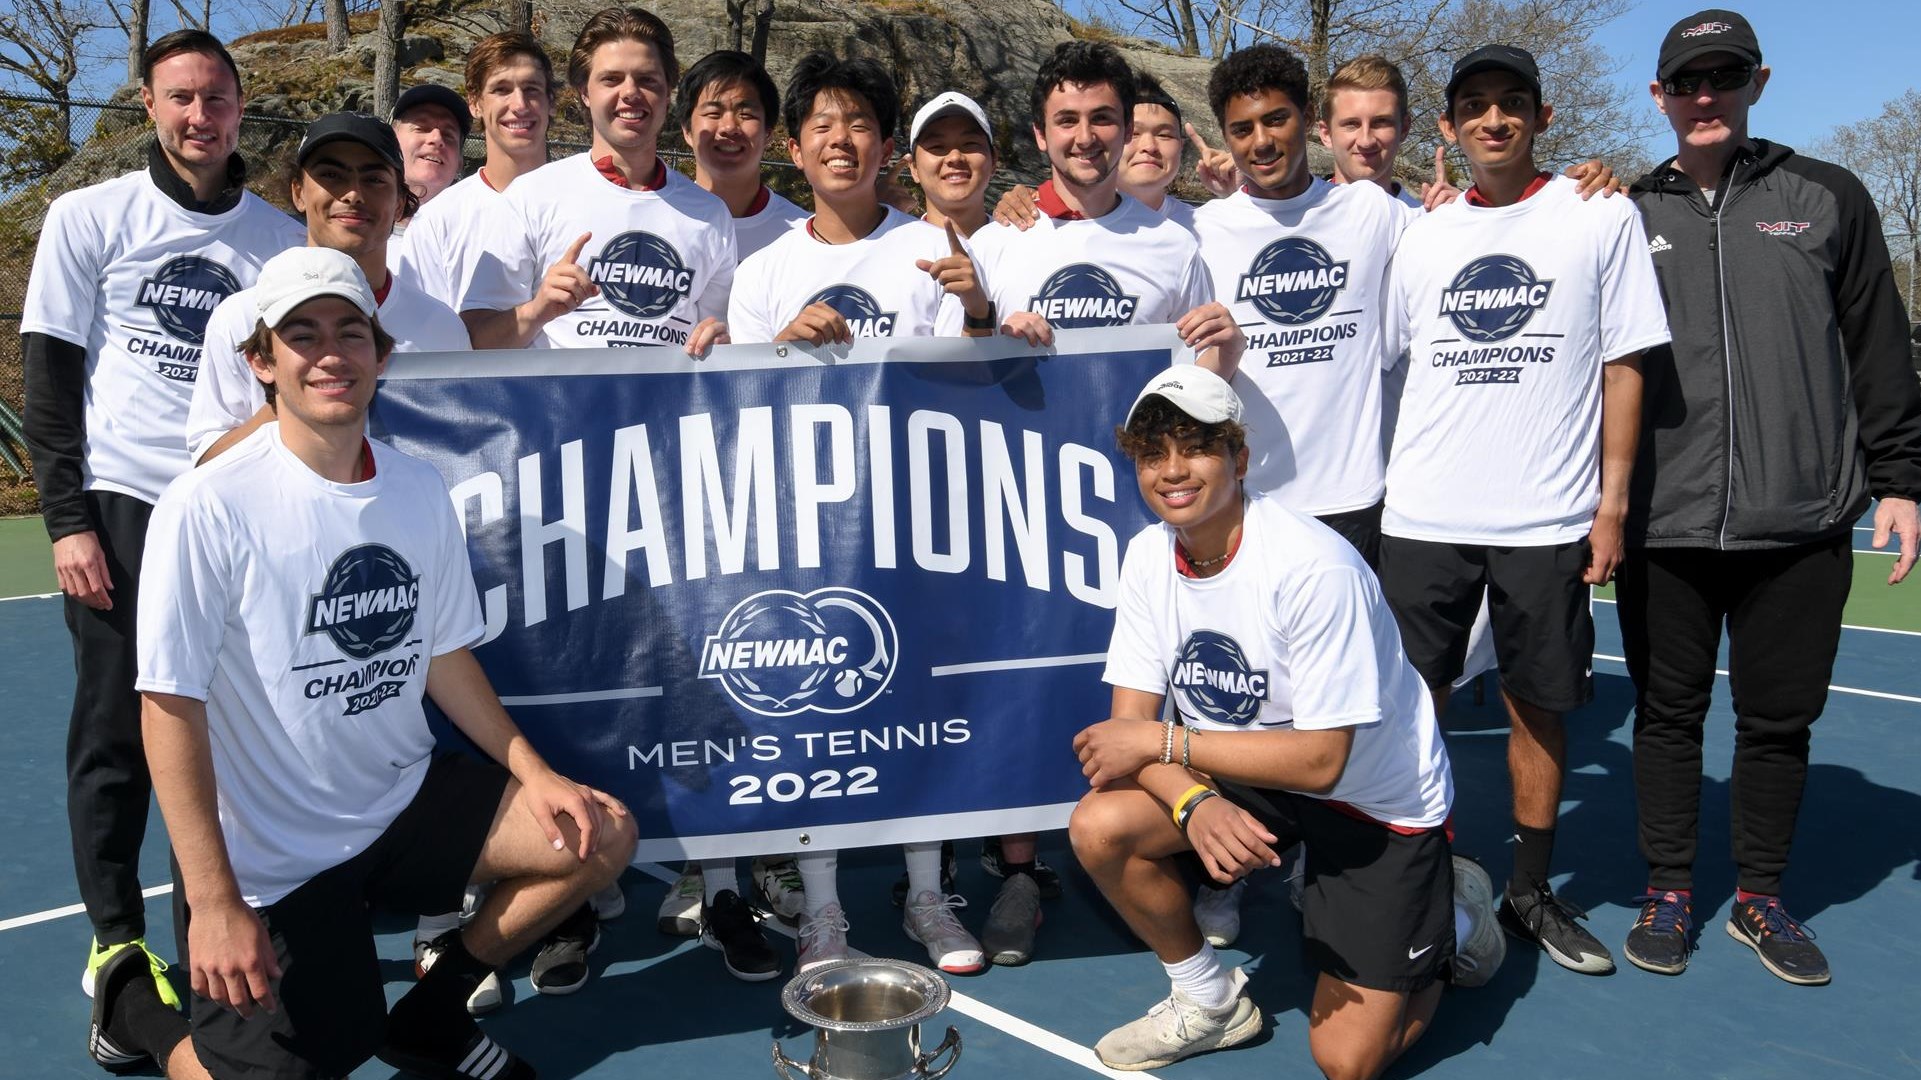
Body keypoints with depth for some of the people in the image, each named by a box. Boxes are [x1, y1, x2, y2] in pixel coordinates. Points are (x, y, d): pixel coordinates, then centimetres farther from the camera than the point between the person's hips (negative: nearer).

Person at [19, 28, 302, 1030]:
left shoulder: (280, 237, 8)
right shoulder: (89, 217, 2)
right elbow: (49, 378, 1)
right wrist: (66, 518, -7)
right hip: (120, 504, -1)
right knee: (116, 730, 1)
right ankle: (116, 938, 14)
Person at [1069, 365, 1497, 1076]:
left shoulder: (1313, 566, -30)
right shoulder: (1148, 557, -9)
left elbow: (1322, 760, -29)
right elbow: (1132, 724, -10)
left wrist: (1163, 740, -26)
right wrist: (1194, 803, -31)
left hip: (1380, 802, -5)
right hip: (1249, 775, 6)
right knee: (1099, 825, -20)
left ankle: (1451, 913, 23)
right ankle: (1210, 1002, 6)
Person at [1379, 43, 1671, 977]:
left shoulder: (1603, 217, 2)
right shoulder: (1421, 235, 9)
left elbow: (1623, 366, 2)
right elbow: (1381, 359, 14)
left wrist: (1612, 503, -3)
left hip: (1547, 518, -1)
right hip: (1422, 519, 2)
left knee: (1539, 707, 8)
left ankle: (1531, 892, 23)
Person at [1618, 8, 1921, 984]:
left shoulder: (1828, 198, 8)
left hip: (1801, 524, 0)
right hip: (1662, 526, 0)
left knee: (1780, 717, 8)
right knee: (1668, 713, 8)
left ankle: (1759, 898, 25)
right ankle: (1669, 892, 22)